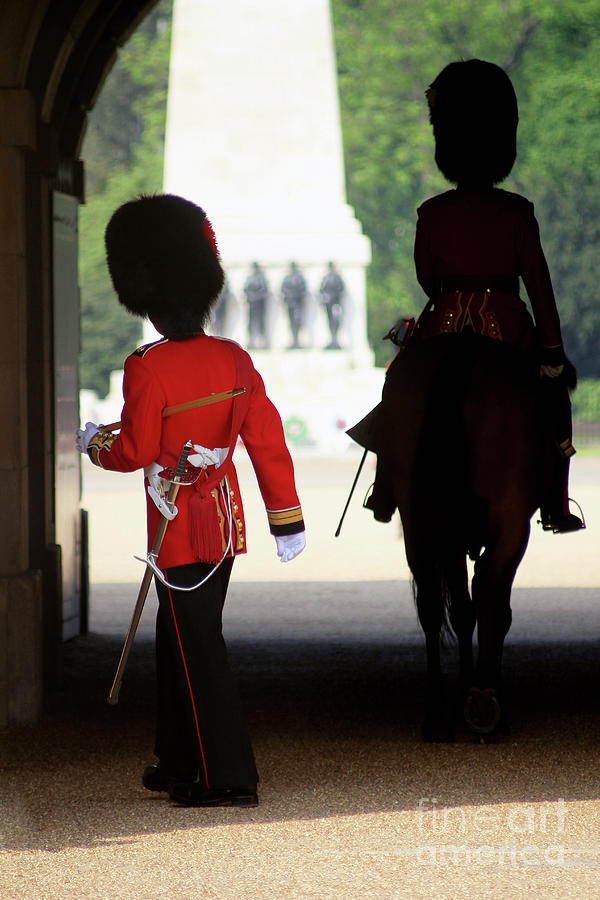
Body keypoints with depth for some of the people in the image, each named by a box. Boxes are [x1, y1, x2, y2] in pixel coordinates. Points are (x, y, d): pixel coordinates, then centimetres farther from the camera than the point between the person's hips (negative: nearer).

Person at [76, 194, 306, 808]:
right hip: (225, 523, 7)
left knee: (198, 650, -3)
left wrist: (95, 444, 8)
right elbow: (268, 442, 5)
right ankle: (179, 762, 28)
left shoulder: (147, 368, -16)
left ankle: (229, 778, -4)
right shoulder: (235, 360, 2)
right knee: (180, 639, 19)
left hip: (180, 531, -7)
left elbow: (135, 452, -14)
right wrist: (286, 521, 11)